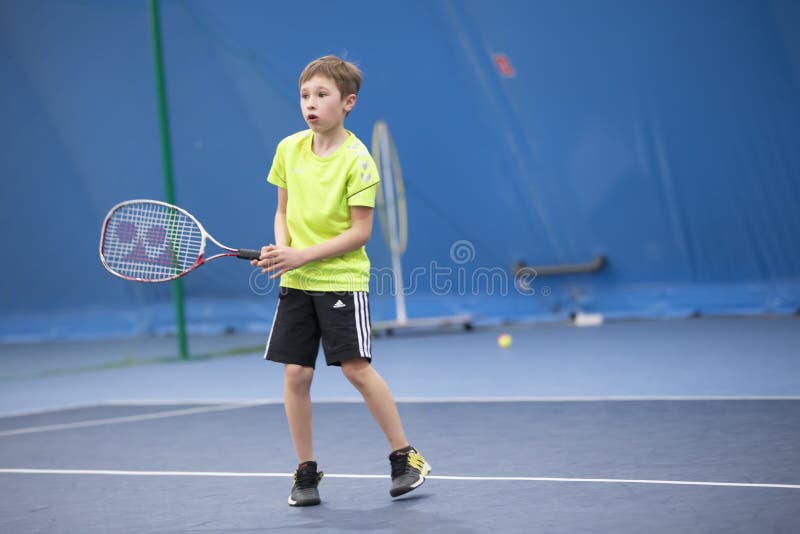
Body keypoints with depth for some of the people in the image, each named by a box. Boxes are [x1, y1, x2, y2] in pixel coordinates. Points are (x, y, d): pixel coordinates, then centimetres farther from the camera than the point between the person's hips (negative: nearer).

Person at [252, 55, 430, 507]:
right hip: (296, 282, 5)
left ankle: (406, 457, 5)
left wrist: (303, 255, -18)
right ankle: (306, 471, 13)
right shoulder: (289, 149, 5)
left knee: (357, 368, -10)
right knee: (295, 374, 1)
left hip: (342, 280, -5)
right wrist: (280, 249, -5)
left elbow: (360, 232, -13)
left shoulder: (356, 160, -12)